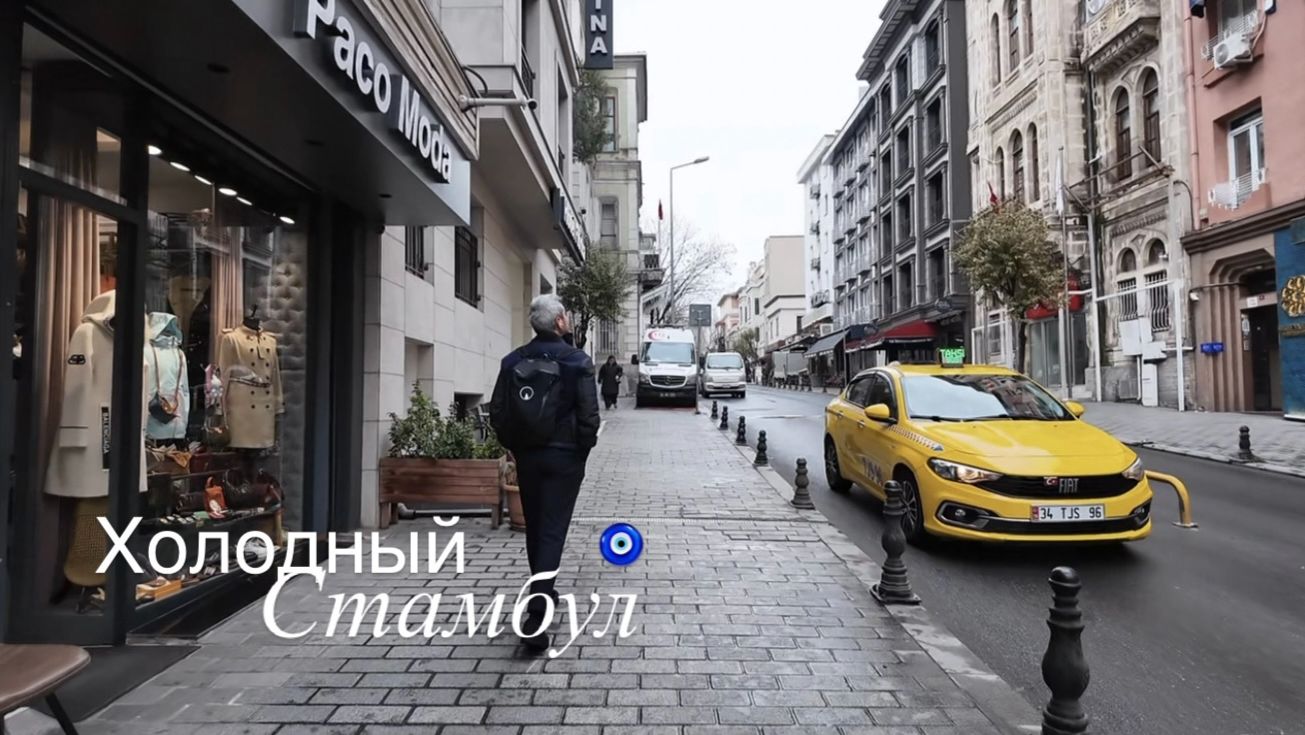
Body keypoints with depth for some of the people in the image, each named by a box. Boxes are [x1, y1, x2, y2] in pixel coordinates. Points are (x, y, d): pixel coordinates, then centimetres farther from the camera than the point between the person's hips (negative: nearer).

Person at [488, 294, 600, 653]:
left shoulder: (514, 361, 1)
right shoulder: (576, 362, -11)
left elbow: (497, 412, 1)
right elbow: (590, 415, -14)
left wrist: (515, 446, 12)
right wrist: (582, 450, 1)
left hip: (527, 457, 4)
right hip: (564, 457, -4)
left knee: (535, 528, 19)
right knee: (553, 531, -2)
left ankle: (543, 593, 36)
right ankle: (536, 614, -12)